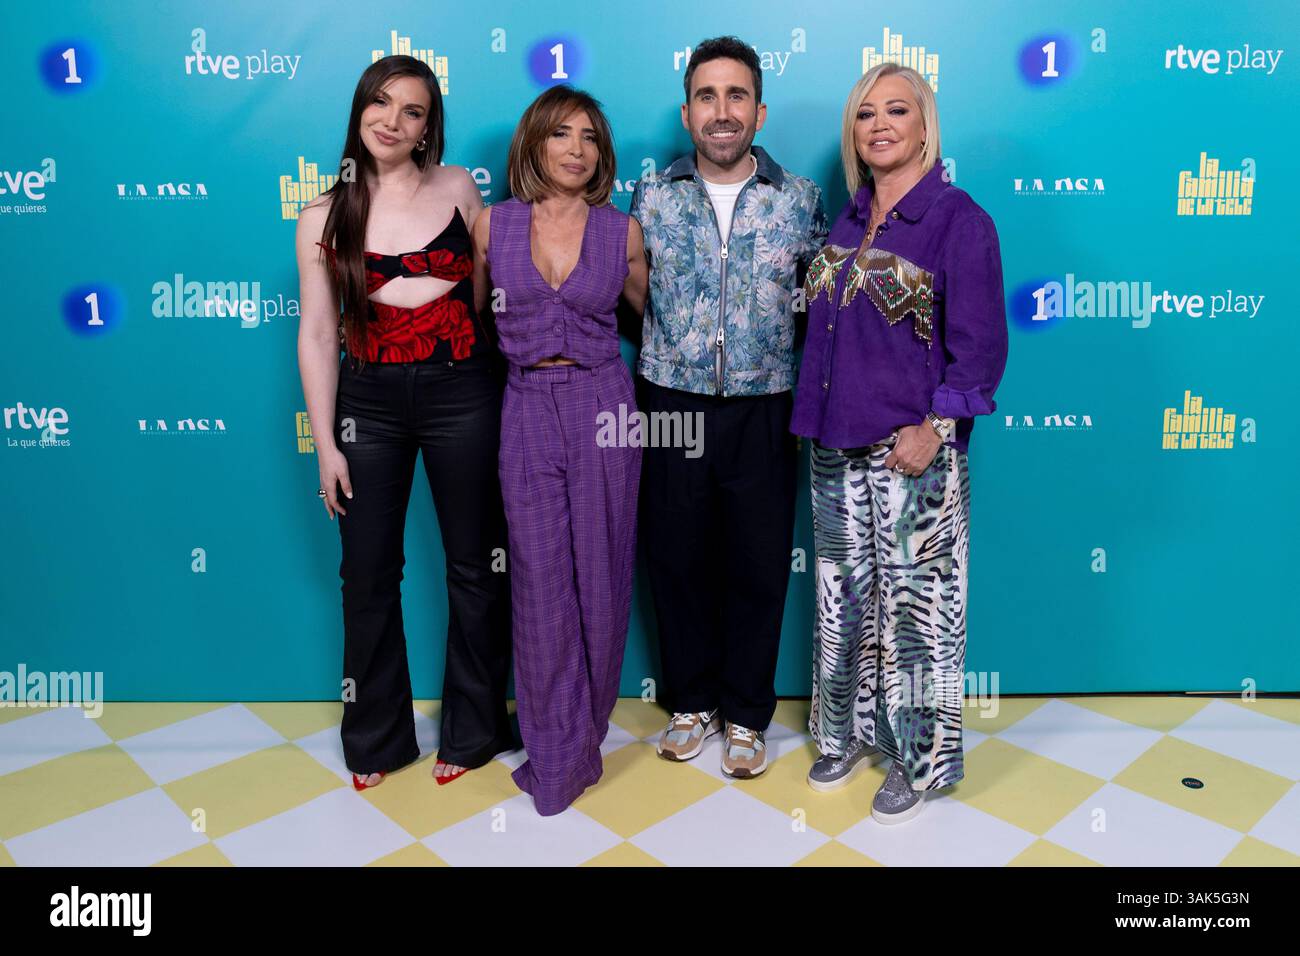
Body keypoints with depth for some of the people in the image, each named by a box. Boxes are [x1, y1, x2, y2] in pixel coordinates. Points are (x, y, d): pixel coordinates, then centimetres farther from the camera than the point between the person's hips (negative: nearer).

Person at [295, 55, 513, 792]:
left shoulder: (459, 189, 1)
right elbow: (317, 335, 1)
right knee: (369, 574, 9)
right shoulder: (323, 219, 2)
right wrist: (325, 443, -2)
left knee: (475, 564, 7)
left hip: (462, 393, -1)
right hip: (370, 403, 1)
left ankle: (474, 730, 27)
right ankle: (376, 738, 29)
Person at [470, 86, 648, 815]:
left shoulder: (622, 232, 4)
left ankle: (583, 735, 25)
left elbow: (653, 317, 16)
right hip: (528, 411, 0)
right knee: (542, 580, 2)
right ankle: (558, 755, 18)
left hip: (604, 407, 0)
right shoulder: (493, 224, 4)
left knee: (599, 577, 5)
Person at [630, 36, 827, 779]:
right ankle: (691, 701, 30)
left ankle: (746, 714, 26)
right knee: (677, 558, 9)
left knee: (759, 564, 6)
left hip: (762, 410, 0)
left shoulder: (800, 200, 2)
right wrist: (661, 354, 4)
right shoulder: (651, 199, 2)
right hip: (671, 406, 1)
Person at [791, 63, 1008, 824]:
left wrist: (935, 427, -18)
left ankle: (920, 757, 23)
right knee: (845, 595, 15)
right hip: (839, 446, 6)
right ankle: (851, 732, 34)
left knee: (915, 604, 5)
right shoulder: (851, 220, 11)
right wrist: (816, 417, 10)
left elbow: (980, 344, -11)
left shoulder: (959, 219, -8)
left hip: (912, 452, -6)